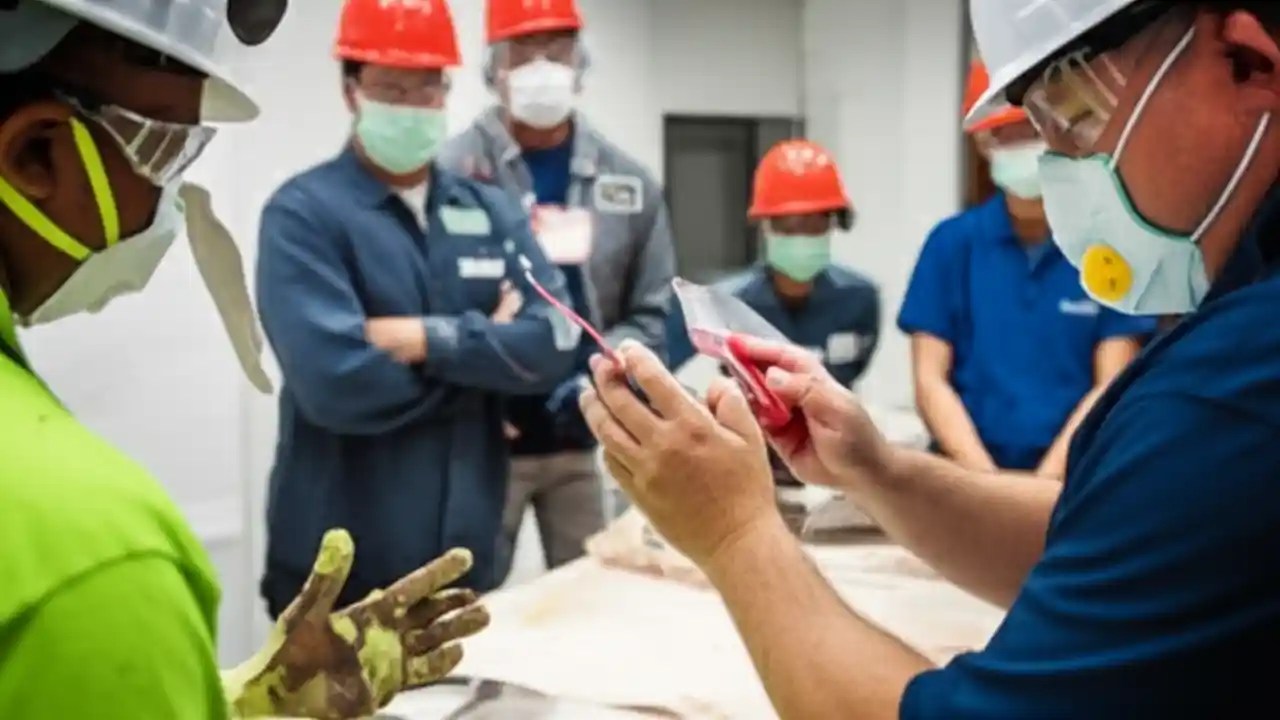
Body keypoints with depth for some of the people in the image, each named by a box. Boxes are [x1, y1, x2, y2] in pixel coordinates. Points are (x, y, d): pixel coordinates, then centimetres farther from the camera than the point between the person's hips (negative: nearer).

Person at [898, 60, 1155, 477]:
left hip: (1075, 474, 0)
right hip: (971, 473, 1)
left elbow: (1112, 385, -1)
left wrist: (1045, 479, -12)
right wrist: (985, 478, -11)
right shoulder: (950, 243, 4)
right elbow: (930, 379, 1)